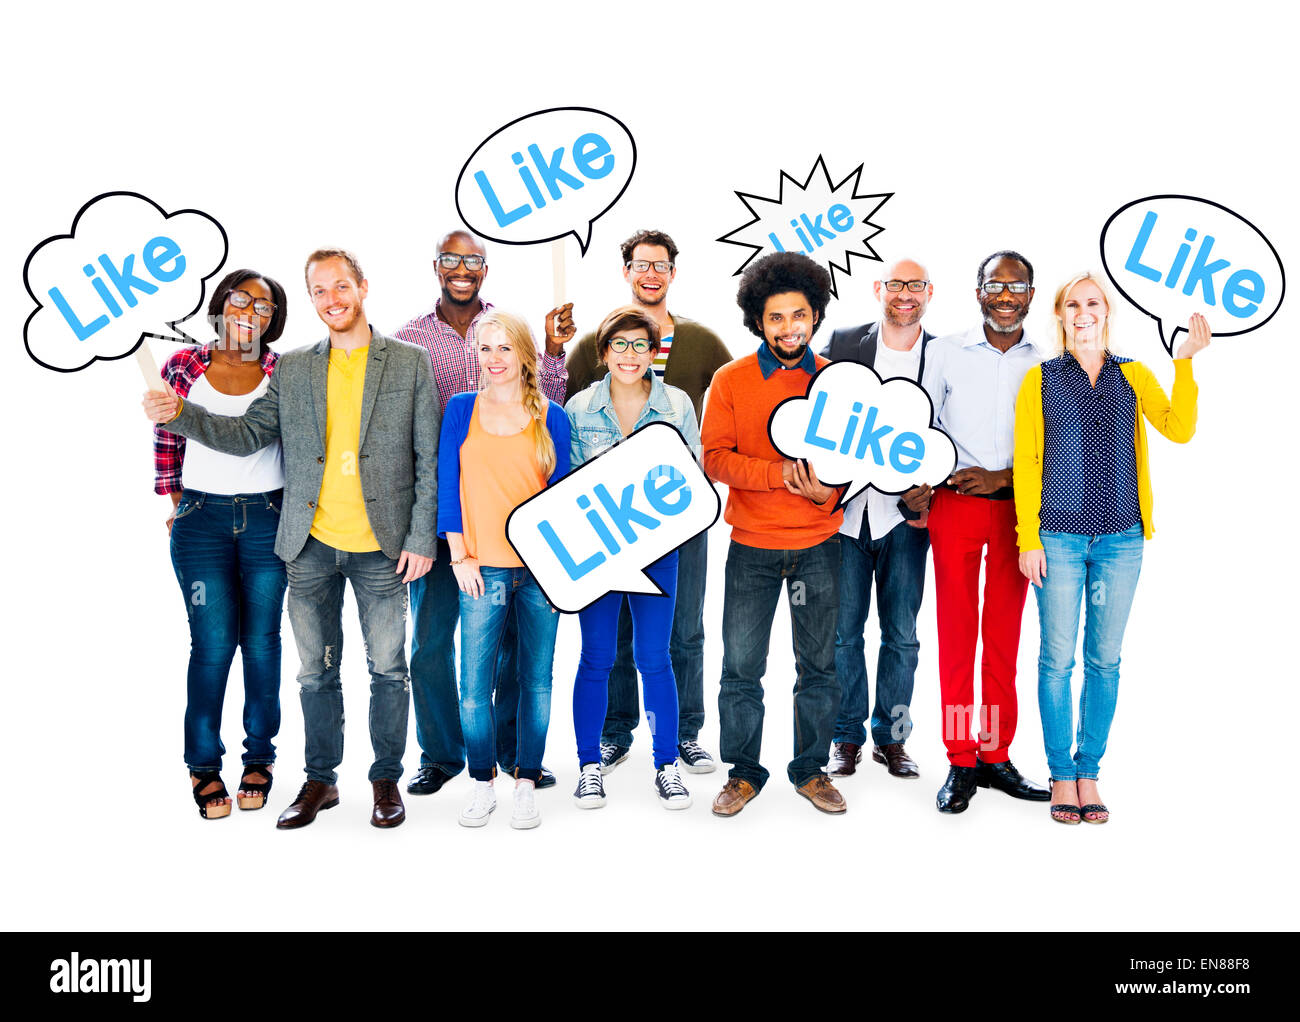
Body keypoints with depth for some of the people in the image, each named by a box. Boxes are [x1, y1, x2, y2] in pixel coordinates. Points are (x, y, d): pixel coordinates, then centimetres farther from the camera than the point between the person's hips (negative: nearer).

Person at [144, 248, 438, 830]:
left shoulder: (409, 363, 1)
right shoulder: (291, 370, 9)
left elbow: (428, 459, -1)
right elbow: (249, 434, 4)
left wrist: (421, 538, -6)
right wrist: (179, 414, -12)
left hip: (382, 547, -2)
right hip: (311, 547, 3)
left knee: (387, 668, 6)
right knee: (317, 669, 11)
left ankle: (387, 779, 22)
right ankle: (320, 780, 25)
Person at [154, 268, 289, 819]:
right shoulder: (182, 366, 3)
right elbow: (167, 439, 12)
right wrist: (176, 502, 10)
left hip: (268, 519, 1)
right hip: (202, 519, 0)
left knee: (262, 642, 6)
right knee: (213, 643, -3)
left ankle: (259, 758, 21)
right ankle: (203, 763, 13)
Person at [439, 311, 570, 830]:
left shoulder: (551, 416, 6)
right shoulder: (462, 408, 6)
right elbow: (448, 486, 5)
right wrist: (460, 555, -2)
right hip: (483, 569, 0)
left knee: (536, 680, 7)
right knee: (474, 685, -1)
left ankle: (526, 784, 21)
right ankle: (482, 786, 17)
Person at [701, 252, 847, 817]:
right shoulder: (730, 380, 0)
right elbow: (714, 457, -6)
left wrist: (828, 490, -13)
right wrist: (777, 473, -19)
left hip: (818, 545, 1)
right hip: (752, 545, -1)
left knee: (818, 665, 10)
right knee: (741, 668, 4)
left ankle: (811, 770, 26)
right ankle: (743, 772, 21)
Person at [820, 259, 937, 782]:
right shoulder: (842, 343, 3)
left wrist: (927, 494, -6)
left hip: (905, 517, 0)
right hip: (846, 510, 0)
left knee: (901, 634, 7)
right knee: (843, 630, 6)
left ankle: (891, 737, 21)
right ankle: (846, 738, 19)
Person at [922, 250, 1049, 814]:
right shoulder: (944, 353, 4)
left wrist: (1000, 477, -9)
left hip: (1018, 508, 2)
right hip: (954, 505, -1)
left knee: (1005, 637, 7)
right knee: (956, 634, -1)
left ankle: (996, 755, 17)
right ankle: (960, 762, 8)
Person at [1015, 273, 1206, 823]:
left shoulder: (1133, 375, 10)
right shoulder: (1040, 379, 4)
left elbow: (1179, 428, -4)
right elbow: (1025, 462, 1)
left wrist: (1185, 363, -12)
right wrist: (1028, 539, -5)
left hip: (1121, 537, 2)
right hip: (1059, 536, -2)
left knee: (1104, 658, 7)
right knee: (1058, 657, 1)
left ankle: (1088, 773, 18)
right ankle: (1061, 775, 14)